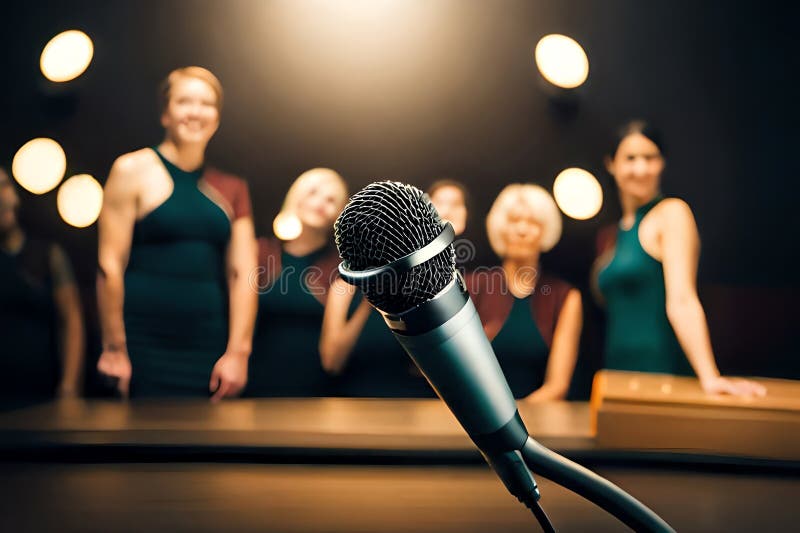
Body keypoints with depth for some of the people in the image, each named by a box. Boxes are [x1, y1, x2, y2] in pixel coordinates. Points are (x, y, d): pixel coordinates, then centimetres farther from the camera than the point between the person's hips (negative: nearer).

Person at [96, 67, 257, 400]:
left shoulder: (231, 189, 10)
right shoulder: (134, 170, -1)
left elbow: (243, 275, 5)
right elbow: (110, 265, -6)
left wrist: (237, 353, -2)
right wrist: (115, 350, -8)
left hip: (209, 352, 3)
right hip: (143, 349, -3)